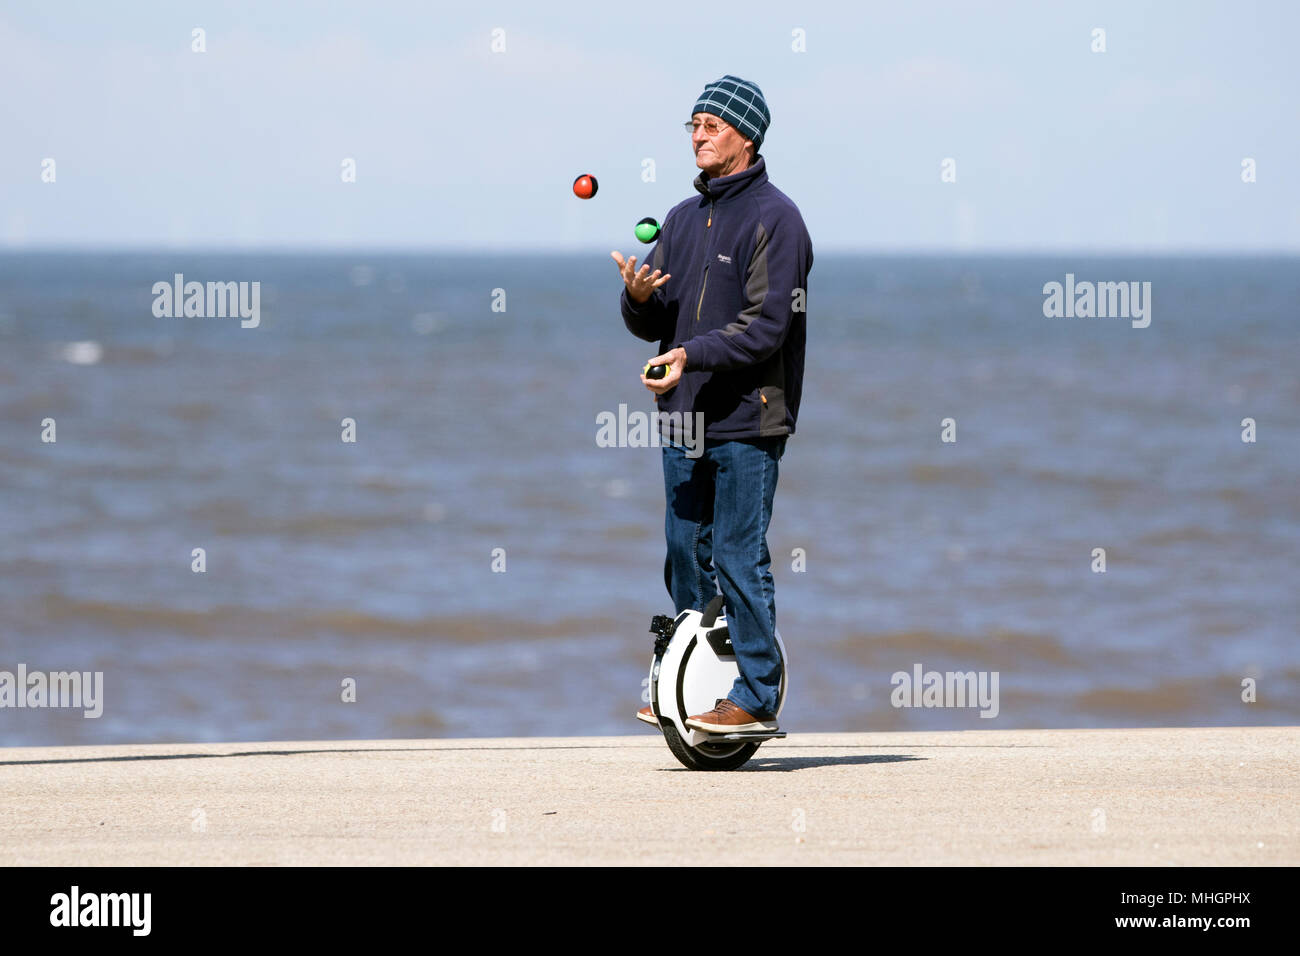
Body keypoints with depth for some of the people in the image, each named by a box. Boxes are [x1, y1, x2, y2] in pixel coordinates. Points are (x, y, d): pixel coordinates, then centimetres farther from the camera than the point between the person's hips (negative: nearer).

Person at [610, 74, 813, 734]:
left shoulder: (773, 217, -7)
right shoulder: (683, 220, 16)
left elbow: (766, 326, -15)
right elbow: (653, 327, 16)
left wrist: (693, 354, -26)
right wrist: (639, 297, -7)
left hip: (747, 419, -7)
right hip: (685, 416, 7)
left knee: (738, 556, -7)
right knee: (685, 555, 11)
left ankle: (755, 697, -2)